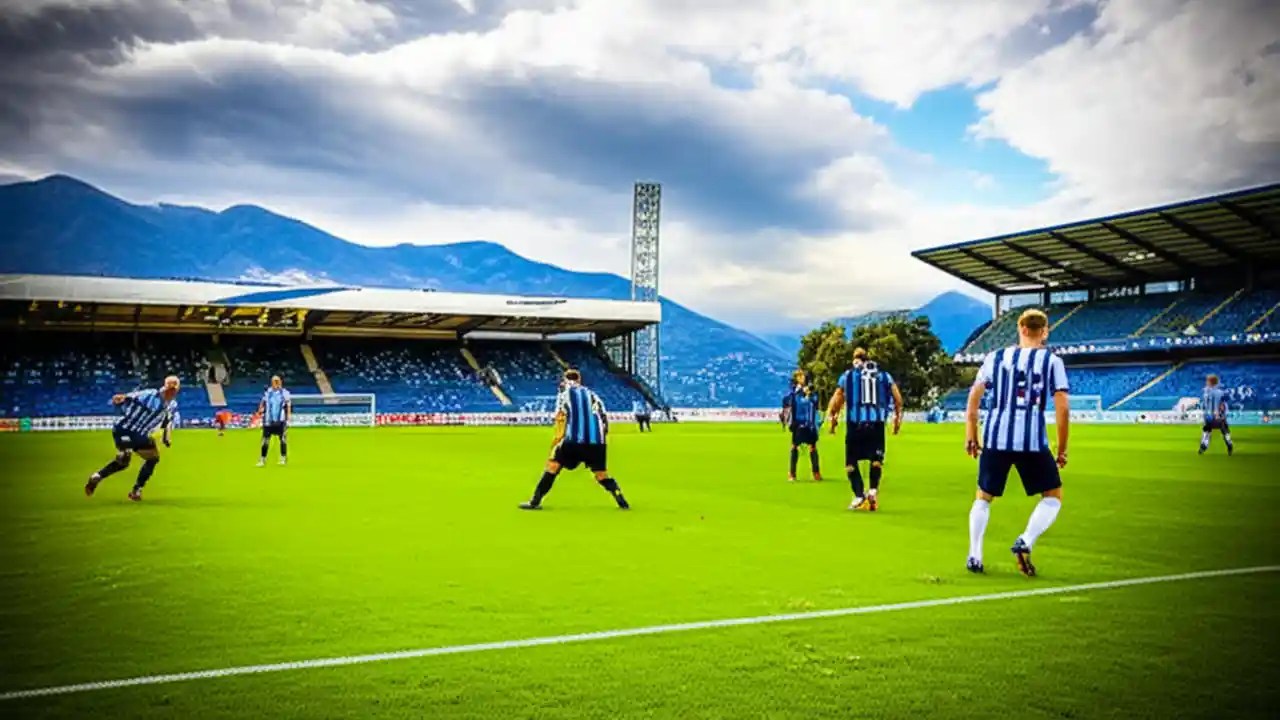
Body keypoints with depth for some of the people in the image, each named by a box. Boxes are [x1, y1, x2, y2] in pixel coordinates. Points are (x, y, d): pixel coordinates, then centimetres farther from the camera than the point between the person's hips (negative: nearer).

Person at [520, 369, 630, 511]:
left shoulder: (564, 393, 14)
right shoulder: (592, 395, 23)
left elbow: (561, 417, -2)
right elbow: (604, 418, 15)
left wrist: (557, 439, -1)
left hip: (574, 439, -3)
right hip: (597, 441, 3)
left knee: (553, 465, 9)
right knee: (601, 475, 16)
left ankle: (535, 502, 3)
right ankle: (622, 502, 2)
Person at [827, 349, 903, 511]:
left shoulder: (848, 375, 7)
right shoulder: (884, 374, 13)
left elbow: (837, 399, 1)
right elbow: (898, 397, 8)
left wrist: (833, 418, 11)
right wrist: (897, 417, 19)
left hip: (855, 424, -1)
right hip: (877, 423, 1)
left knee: (851, 462, 9)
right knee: (876, 459, 17)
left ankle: (859, 496, -5)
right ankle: (873, 490, -2)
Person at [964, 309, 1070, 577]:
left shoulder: (996, 357, 9)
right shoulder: (1052, 361, 3)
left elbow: (974, 395, 6)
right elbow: (1063, 408, -3)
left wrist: (970, 435, 12)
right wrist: (1062, 450, 4)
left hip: (995, 439, 2)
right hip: (1033, 442, -2)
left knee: (983, 497, 19)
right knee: (1053, 496, 15)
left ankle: (974, 556, 13)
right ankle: (1025, 542, -6)